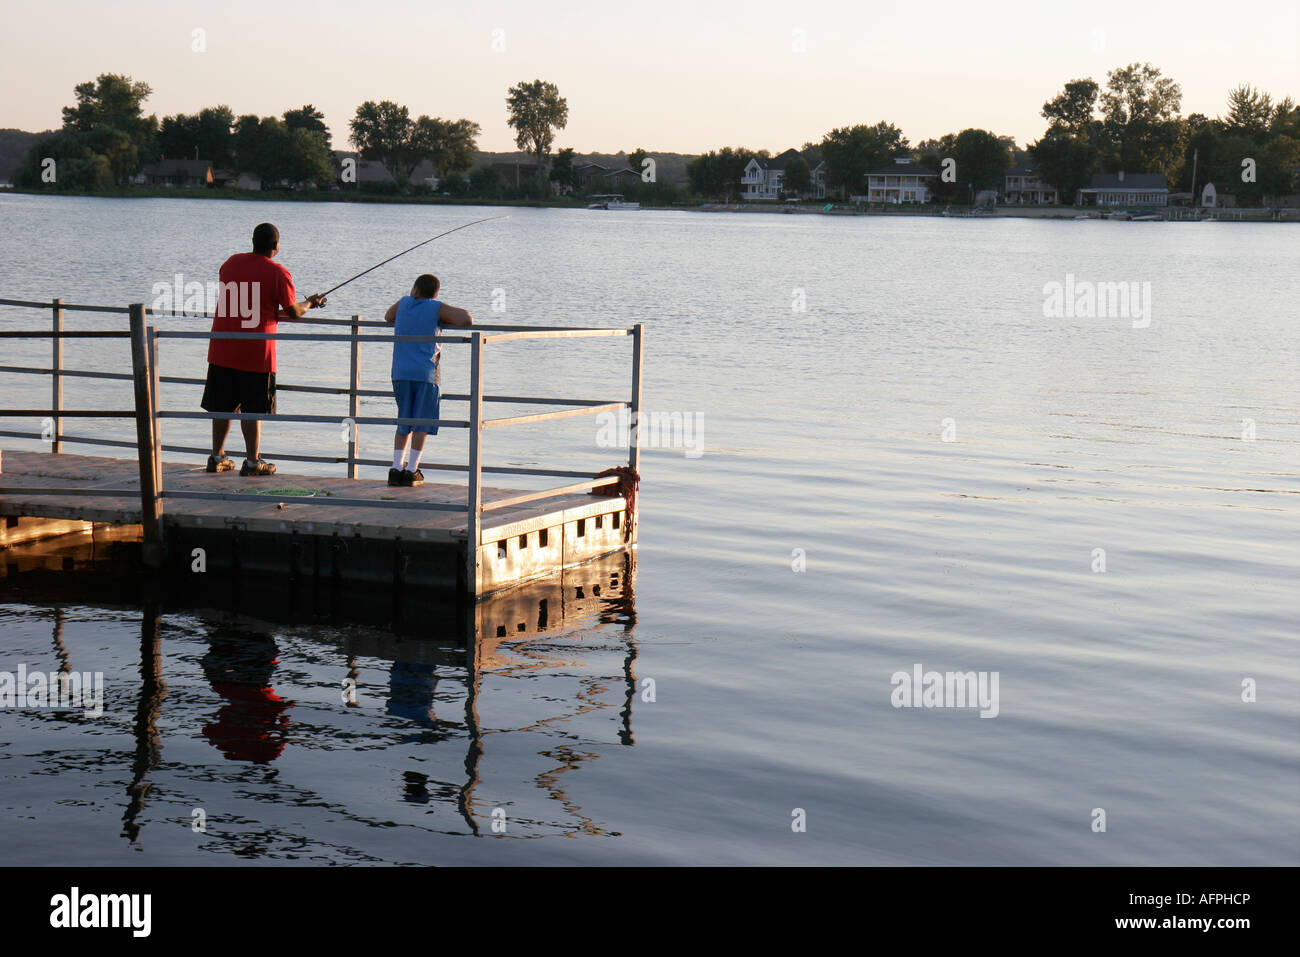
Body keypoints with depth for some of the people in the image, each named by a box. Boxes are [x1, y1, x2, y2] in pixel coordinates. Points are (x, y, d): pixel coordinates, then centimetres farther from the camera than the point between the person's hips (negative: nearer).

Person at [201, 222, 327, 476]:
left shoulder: (231, 263, 8)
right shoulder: (278, 273, -9)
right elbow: (294, 312, -4)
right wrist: (310, 303, 18)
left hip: (222, 349, 5)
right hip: (256, 352, -5)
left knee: (223, 406, 13)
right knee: (253, 409, 3)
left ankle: (217, 457, 20)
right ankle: (252, 462, 7)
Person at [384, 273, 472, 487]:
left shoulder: (404, 303, 12)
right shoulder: (437, 308, -1)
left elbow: (388, 317, 32)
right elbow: (467, 320, -10)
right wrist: (443, 321, 7)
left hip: (400, 372, 4)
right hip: (425, 373, -4)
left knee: (404, 422, 13)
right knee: (421, 423, 0)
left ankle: (396, 467, 5)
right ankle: (411, 470, -4)